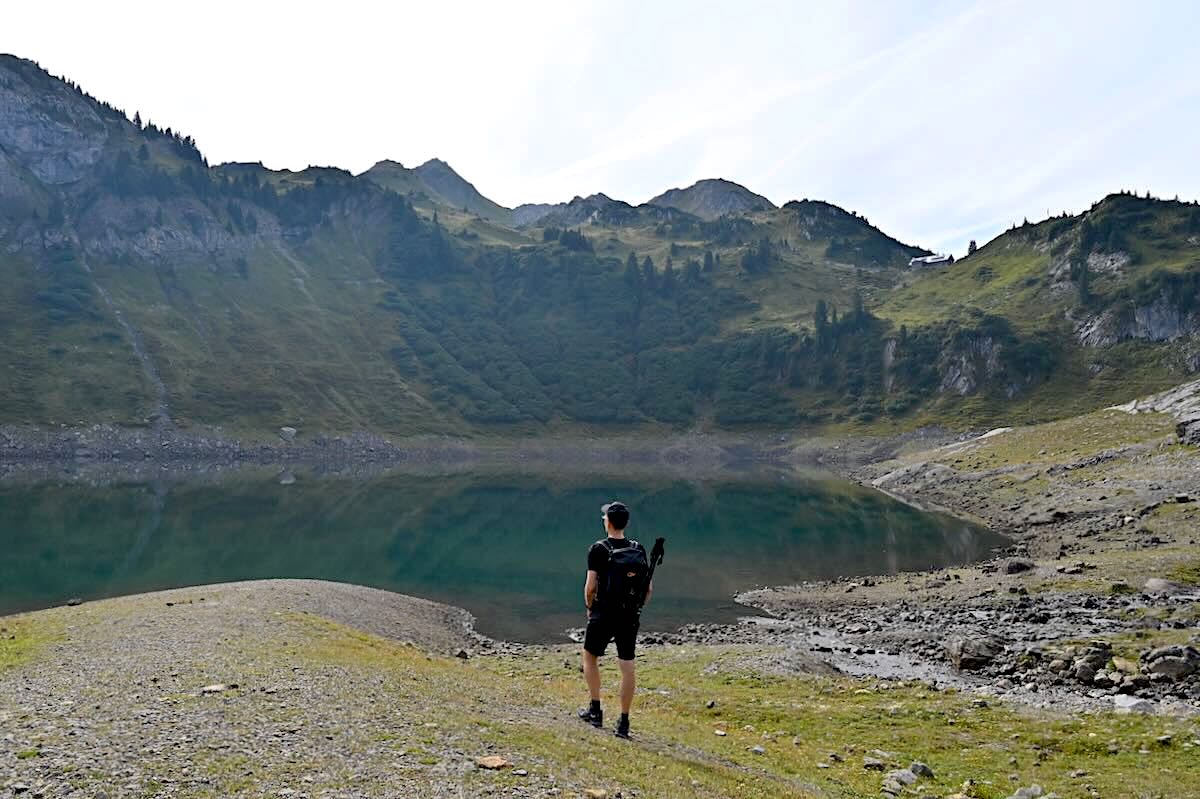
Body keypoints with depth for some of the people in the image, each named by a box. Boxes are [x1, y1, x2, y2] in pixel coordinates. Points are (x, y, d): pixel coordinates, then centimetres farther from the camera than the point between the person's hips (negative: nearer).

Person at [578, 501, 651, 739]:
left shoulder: (598, 549, -11)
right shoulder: (638, 549, 2)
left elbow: (591, 586, -14)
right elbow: (649, 587, 3)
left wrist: (589, 607, 4)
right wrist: (636, 608, 14)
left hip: (604, 615, -3)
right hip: (630, 617, 3)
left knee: (590, 657, 19)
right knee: (627, 667, 7)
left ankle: (595, 710, 20)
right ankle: (624, 722, 10)